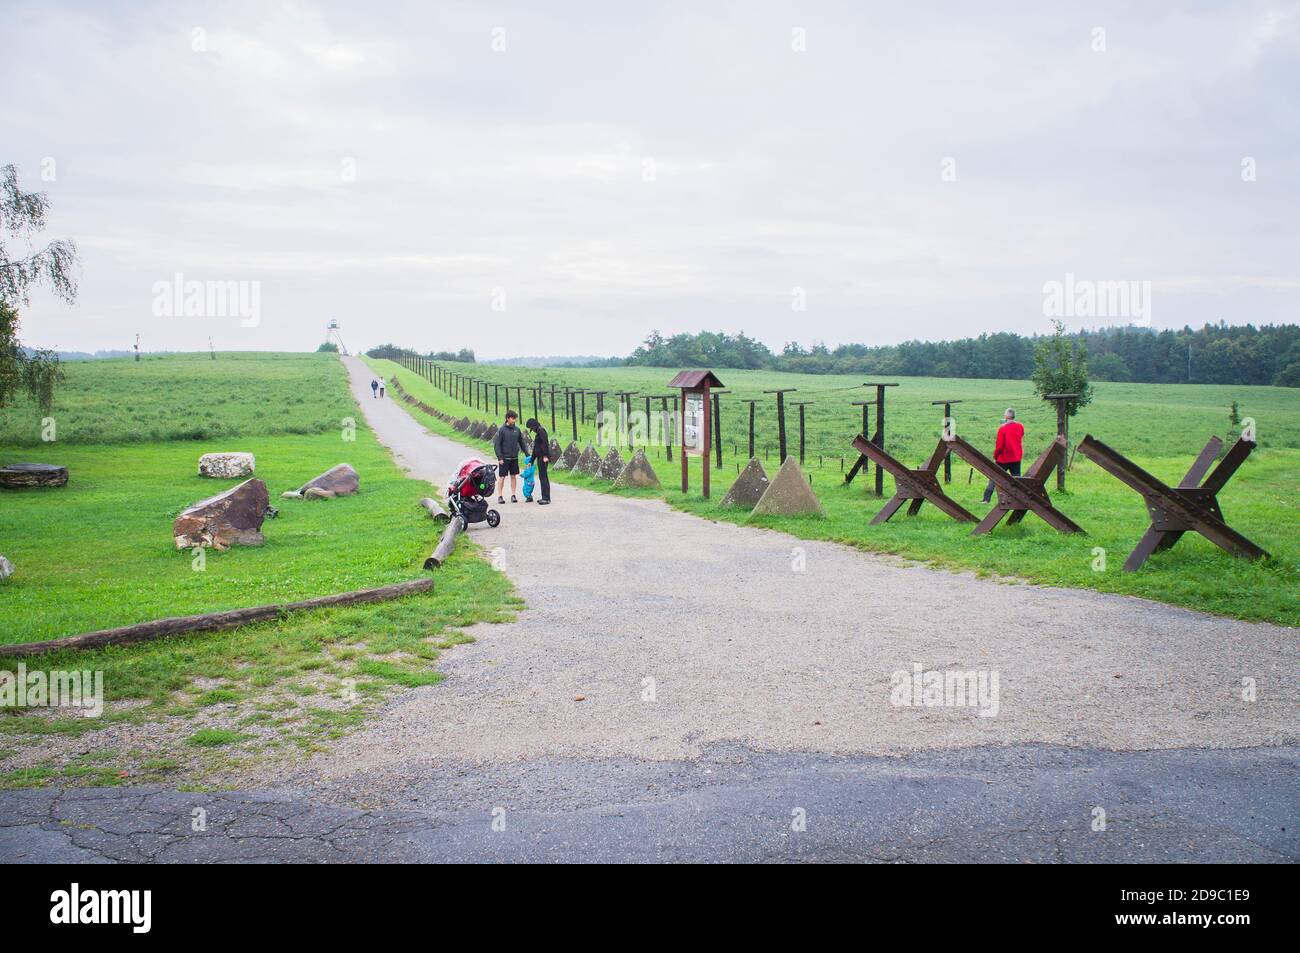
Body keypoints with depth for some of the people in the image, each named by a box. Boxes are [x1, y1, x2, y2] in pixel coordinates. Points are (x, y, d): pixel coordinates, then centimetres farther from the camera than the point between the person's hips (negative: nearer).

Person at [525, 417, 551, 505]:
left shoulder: (541, 430, -8)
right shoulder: (538, 432, 22)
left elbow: (545, 443, -21)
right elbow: (535, 448, 27)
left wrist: (545, 456, -26)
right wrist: (531, 461, 31)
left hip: (543, 457, -10)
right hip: (540, 458, 10)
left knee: (543, 477, -8)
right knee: (543, 477, 12)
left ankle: (546, 498, -7)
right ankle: (545, 497, 17)